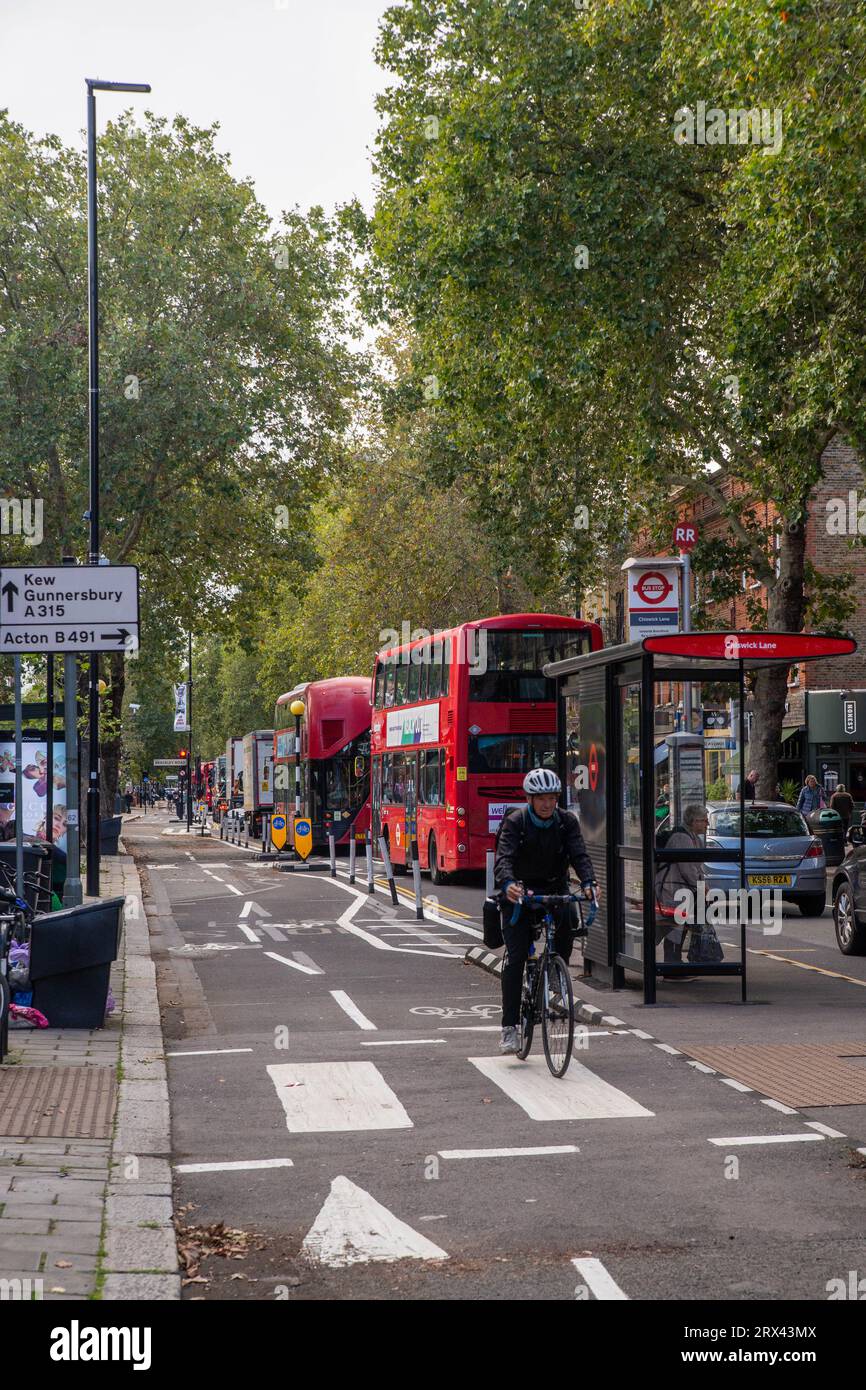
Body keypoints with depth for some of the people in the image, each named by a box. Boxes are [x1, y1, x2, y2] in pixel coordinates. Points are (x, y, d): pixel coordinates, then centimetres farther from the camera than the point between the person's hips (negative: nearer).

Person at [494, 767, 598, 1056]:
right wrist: (508, 883, -48)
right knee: (516, 956, -13)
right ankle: (509, 1026, -9)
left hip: (554, 890, 3)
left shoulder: (567, 822, -5)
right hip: (520, 893, -3)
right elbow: (504, 857, -27)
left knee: (566, 923, -27)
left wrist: (588, 882, -37)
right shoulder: (514, 822, -13)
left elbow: (579, 854, -17)